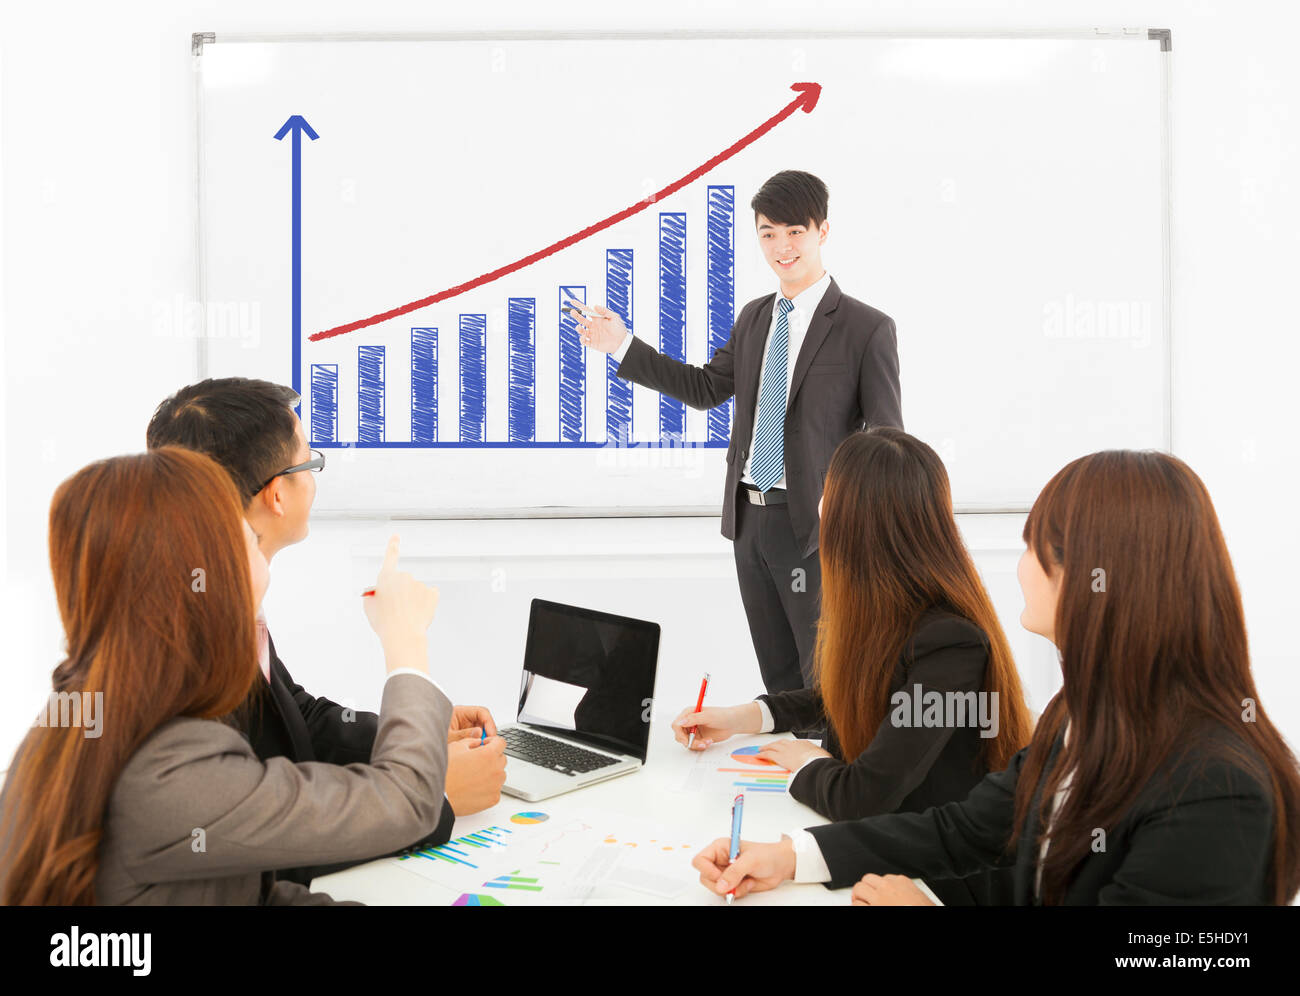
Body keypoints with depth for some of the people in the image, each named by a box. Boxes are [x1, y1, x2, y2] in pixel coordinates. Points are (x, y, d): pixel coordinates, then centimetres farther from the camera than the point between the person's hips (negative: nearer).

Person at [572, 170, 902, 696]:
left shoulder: (867, 328, -8)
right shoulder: (754, 318, 11)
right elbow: (705, 387, 18)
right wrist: (622, 345, 12)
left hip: (815, 528, -6)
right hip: (750, 520, 6)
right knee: (779, 682, 17)